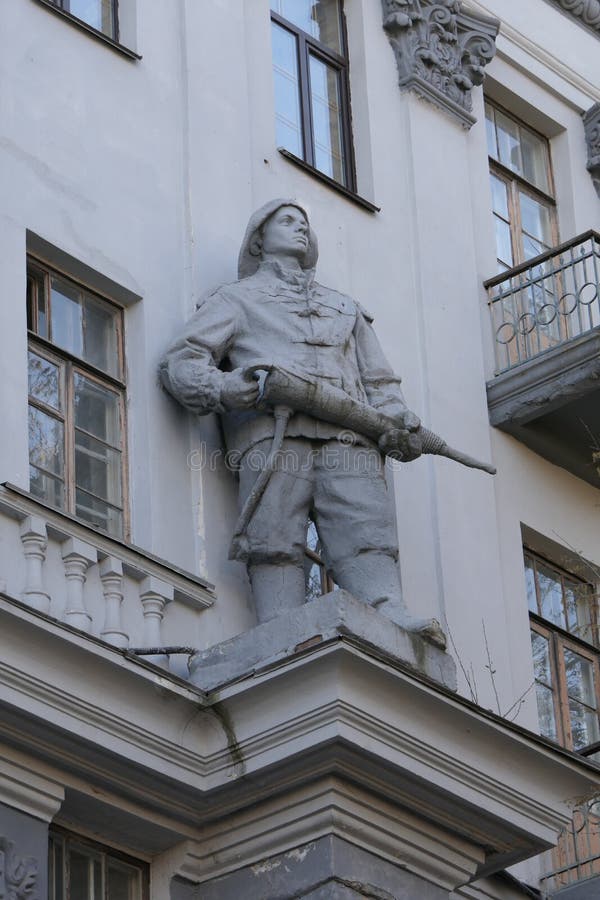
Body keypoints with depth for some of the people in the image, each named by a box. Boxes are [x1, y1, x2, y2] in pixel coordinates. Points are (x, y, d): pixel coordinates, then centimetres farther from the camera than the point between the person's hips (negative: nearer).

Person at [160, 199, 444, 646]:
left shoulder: (345, 307, 40)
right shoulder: (237, 298, 28)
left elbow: (379, 380, 29)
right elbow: (182, 361, 13)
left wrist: (398, 418, 5)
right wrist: (221, 388, -11)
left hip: (348, 432, 3)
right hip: (272, 429, -2)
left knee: (365, 526, -21)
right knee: (276, 537, -20)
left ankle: (390, 616, -40)